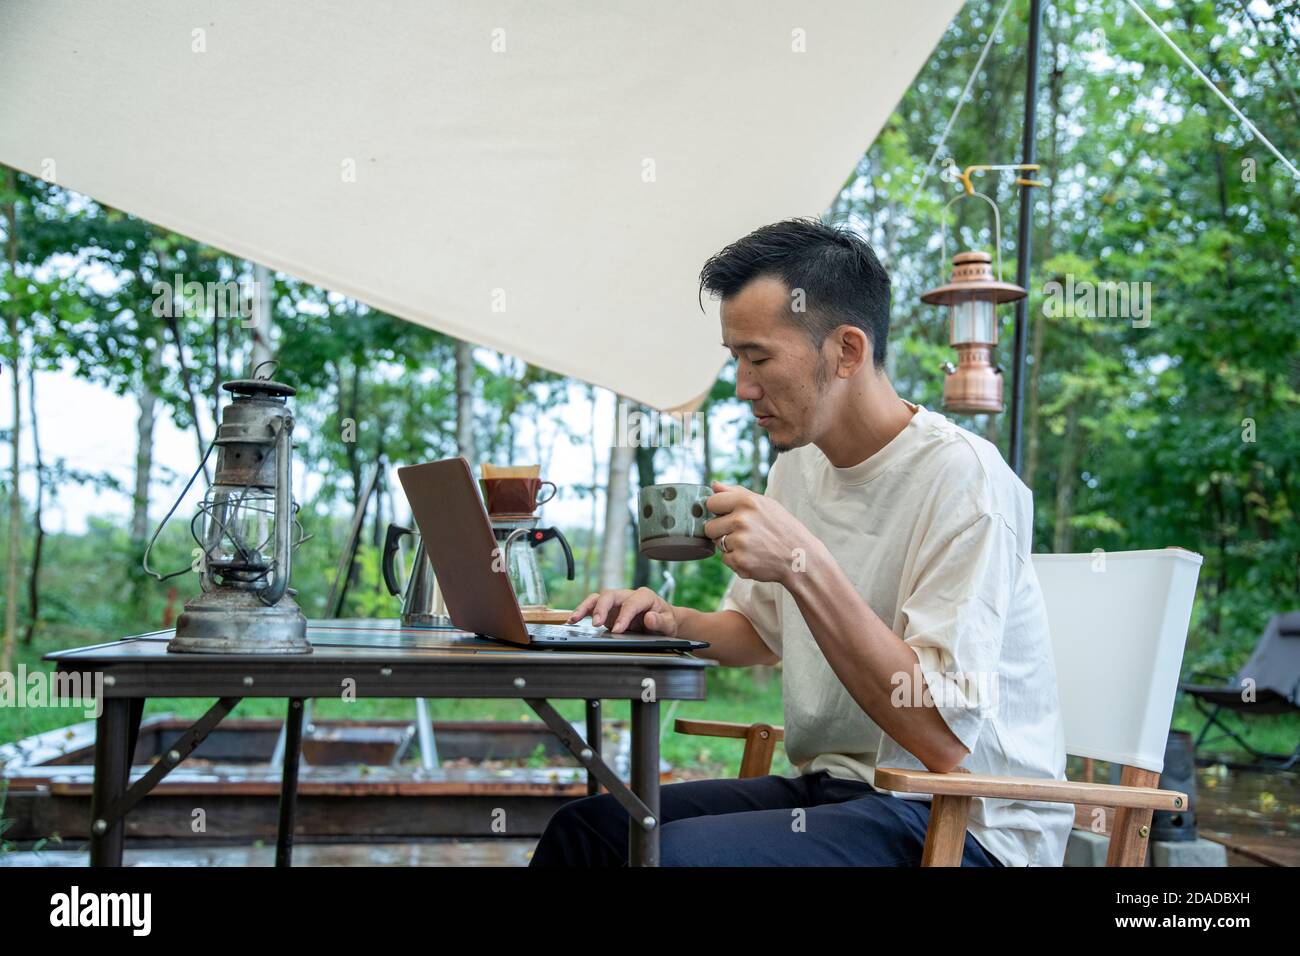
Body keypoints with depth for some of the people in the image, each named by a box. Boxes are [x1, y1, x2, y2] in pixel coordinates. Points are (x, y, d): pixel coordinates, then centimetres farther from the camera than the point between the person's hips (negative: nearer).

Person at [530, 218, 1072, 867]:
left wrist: (803, 564, -29)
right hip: (831, 787, 8)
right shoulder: (797, 468, 9)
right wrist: (671, 622, 3)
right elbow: (758, 631, 25)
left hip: (963, 820, -8)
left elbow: (945, 739, -24)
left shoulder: (962, 478, -18)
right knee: (584, 826, -6)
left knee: (675, 853, -27)